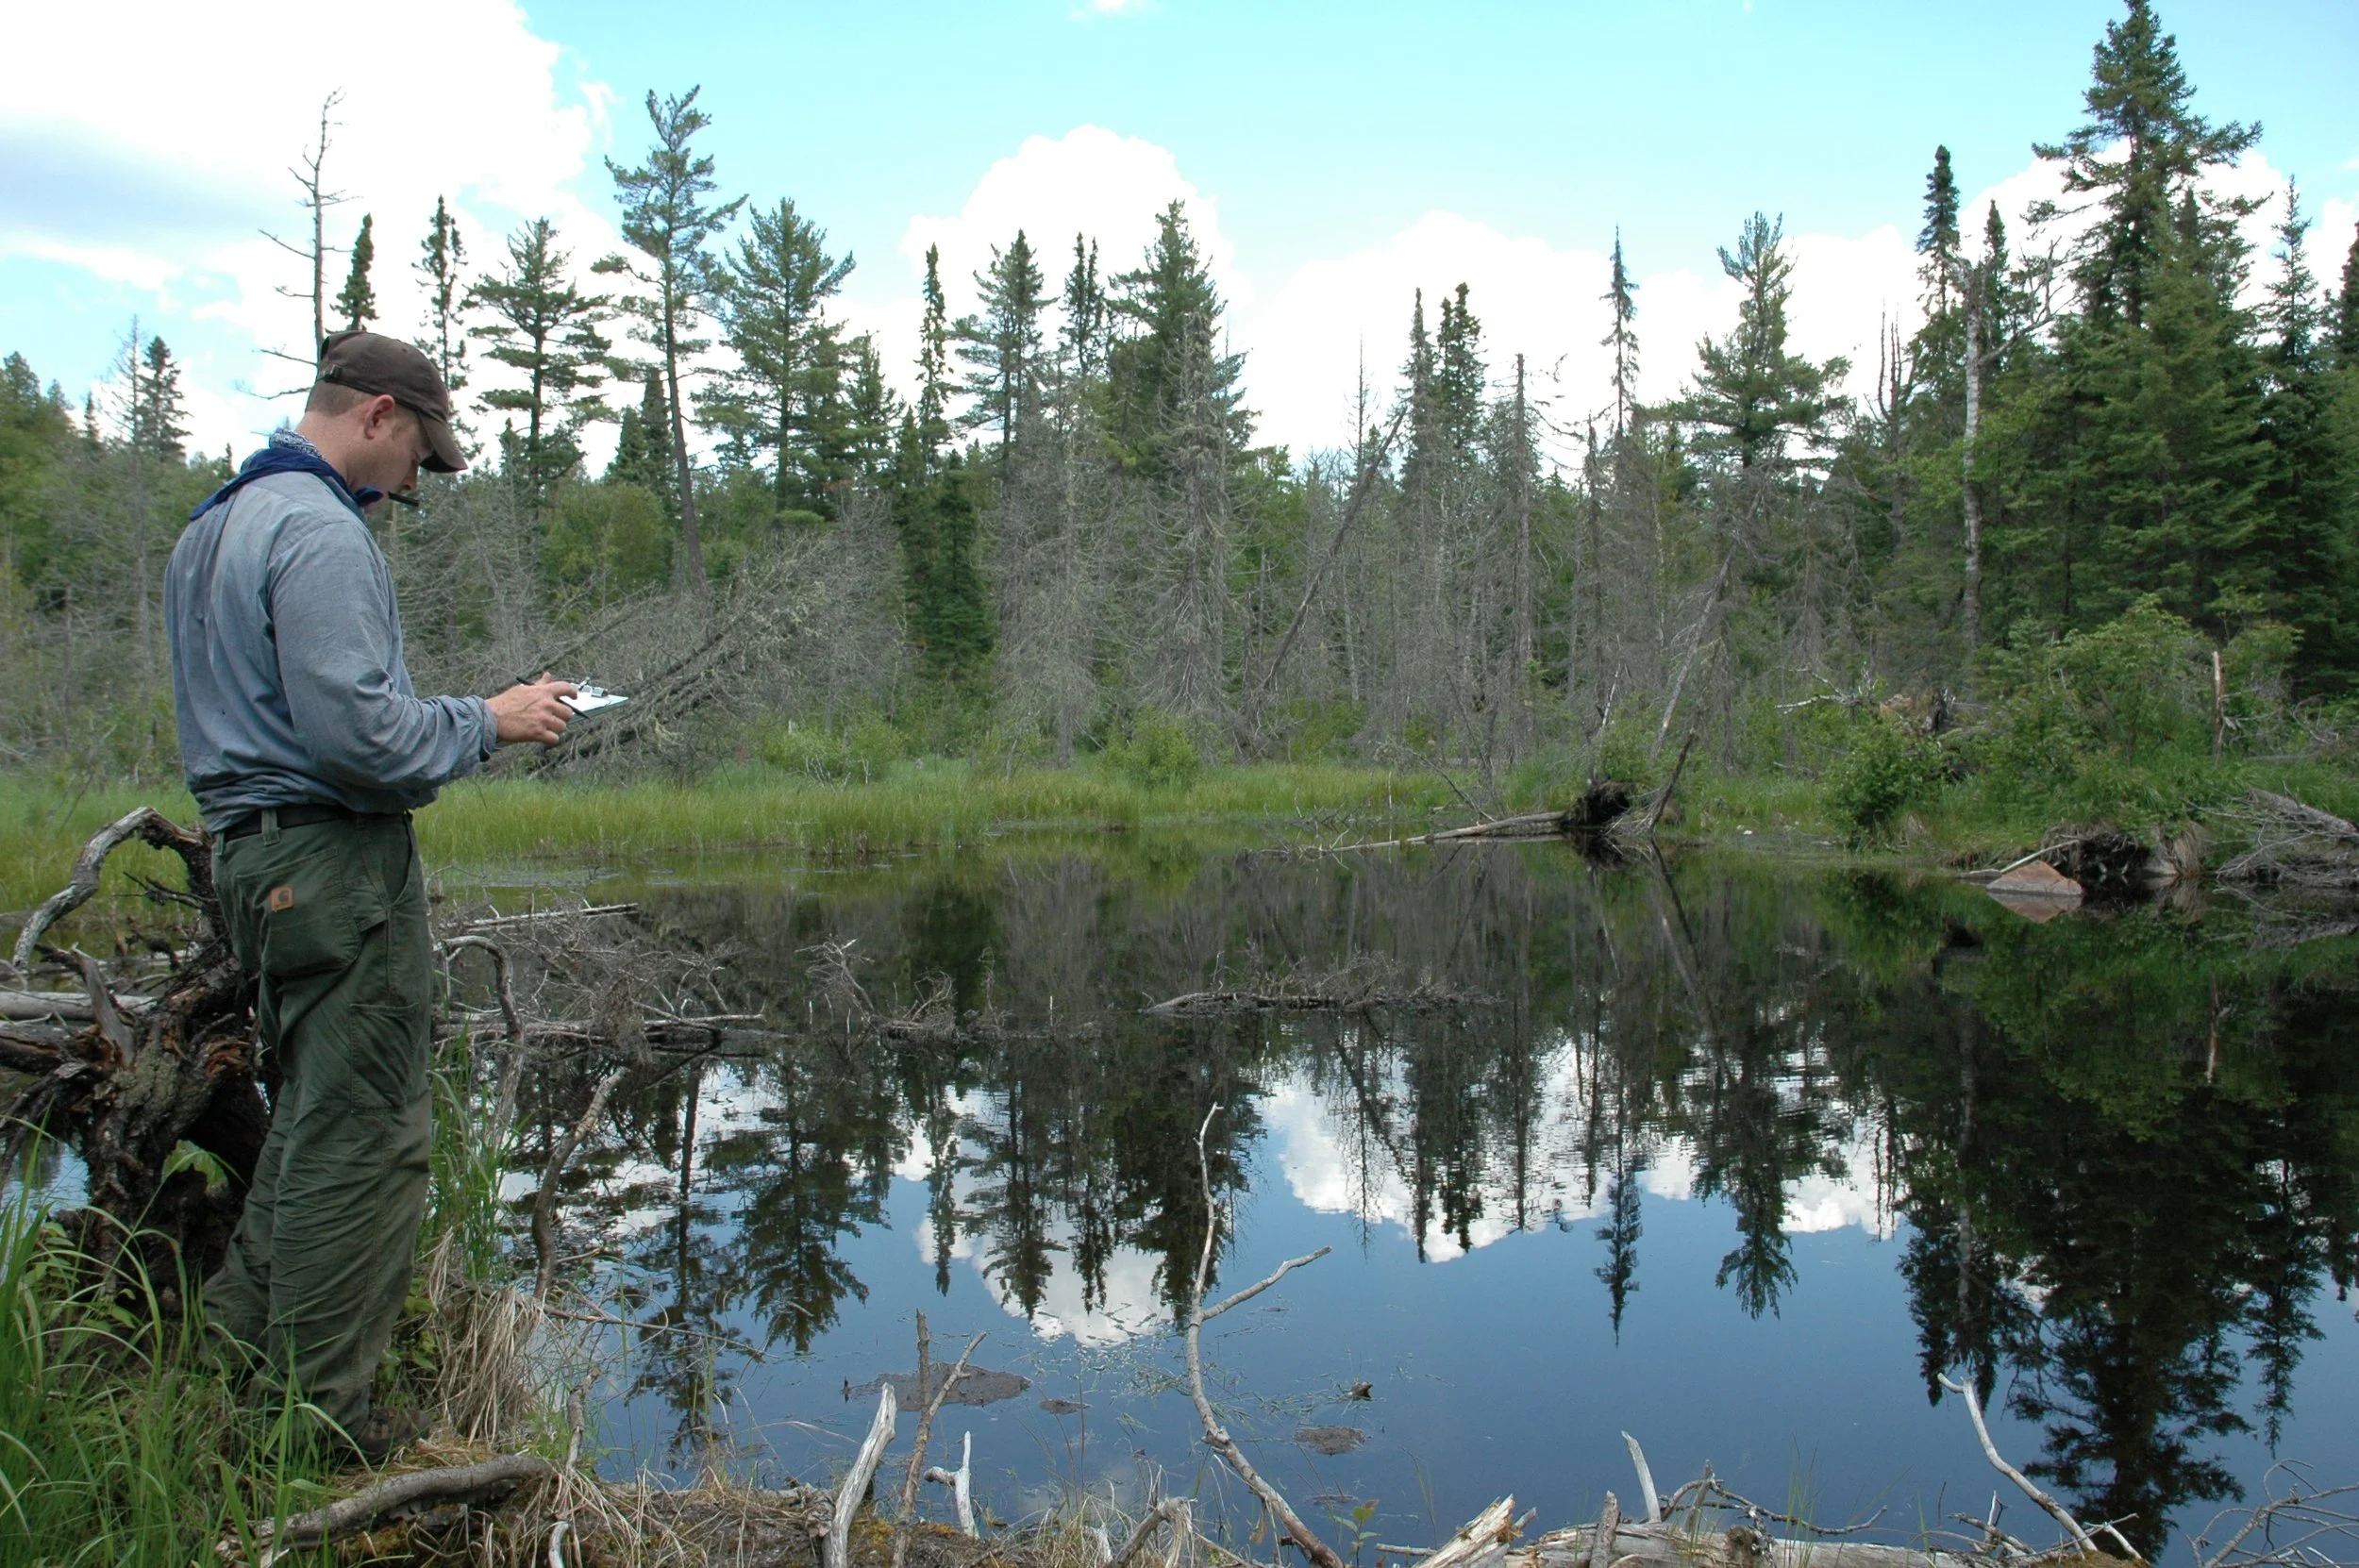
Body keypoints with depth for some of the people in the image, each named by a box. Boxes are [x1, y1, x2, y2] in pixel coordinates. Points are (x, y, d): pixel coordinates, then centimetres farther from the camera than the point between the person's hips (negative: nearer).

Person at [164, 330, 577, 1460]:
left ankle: (234, 1350, 28)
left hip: (251, 850, 10)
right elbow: (356, 731, -23)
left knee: (313, 1119, 21)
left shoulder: (212, 527, 17)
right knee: (363, 1135, -2)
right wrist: (488, 721, -10)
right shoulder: (320, 531, -16)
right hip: (336, 858, -10)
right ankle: (315, 1416, 7)